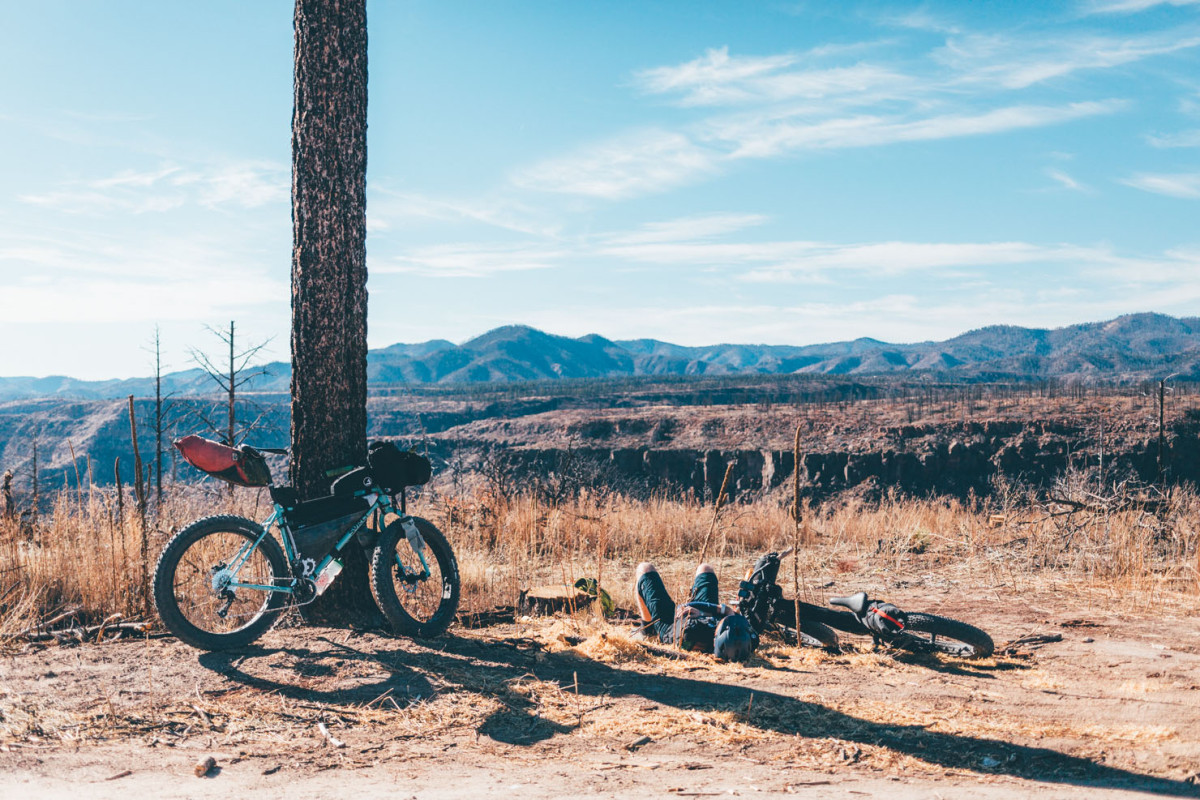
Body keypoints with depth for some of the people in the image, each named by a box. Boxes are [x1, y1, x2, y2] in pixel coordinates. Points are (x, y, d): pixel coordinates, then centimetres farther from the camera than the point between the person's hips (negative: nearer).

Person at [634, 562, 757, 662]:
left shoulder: (689, 634, -54)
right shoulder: (750, 641, -42)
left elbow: (683, 612, -29)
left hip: (667, 626, -4)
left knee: (645, 568, 13)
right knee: (705, 569, 25)